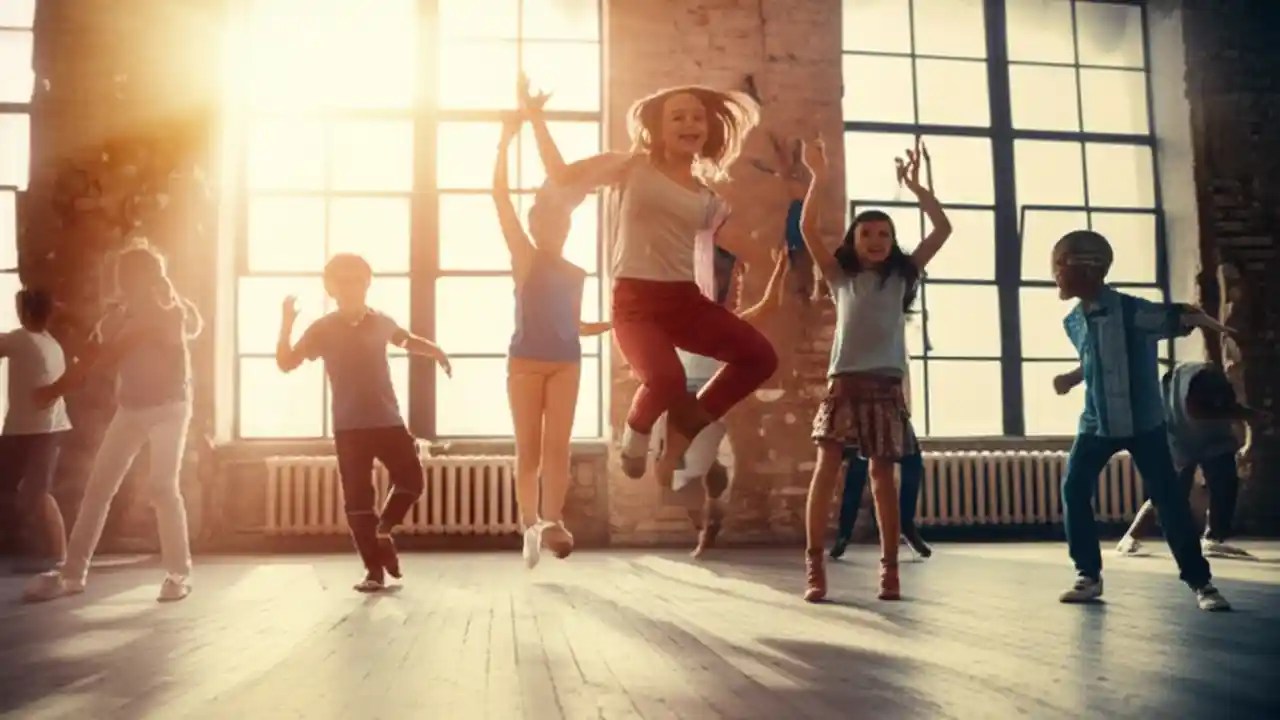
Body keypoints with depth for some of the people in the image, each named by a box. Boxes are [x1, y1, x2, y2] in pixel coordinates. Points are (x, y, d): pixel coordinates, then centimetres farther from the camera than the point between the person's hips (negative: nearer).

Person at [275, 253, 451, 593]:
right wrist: (286, 325, -21)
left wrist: (436, 351, 9)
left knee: (412, 479, 3)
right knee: (357, 497, -1)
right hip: (349, 425, -2)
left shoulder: (381, 322, 5)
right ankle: (374, 570, 5)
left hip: (388, 420, 3)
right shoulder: (322, 329, -3)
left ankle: (383, 532, 27)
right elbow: (286, 363, -8)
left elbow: (408, 340, 25)